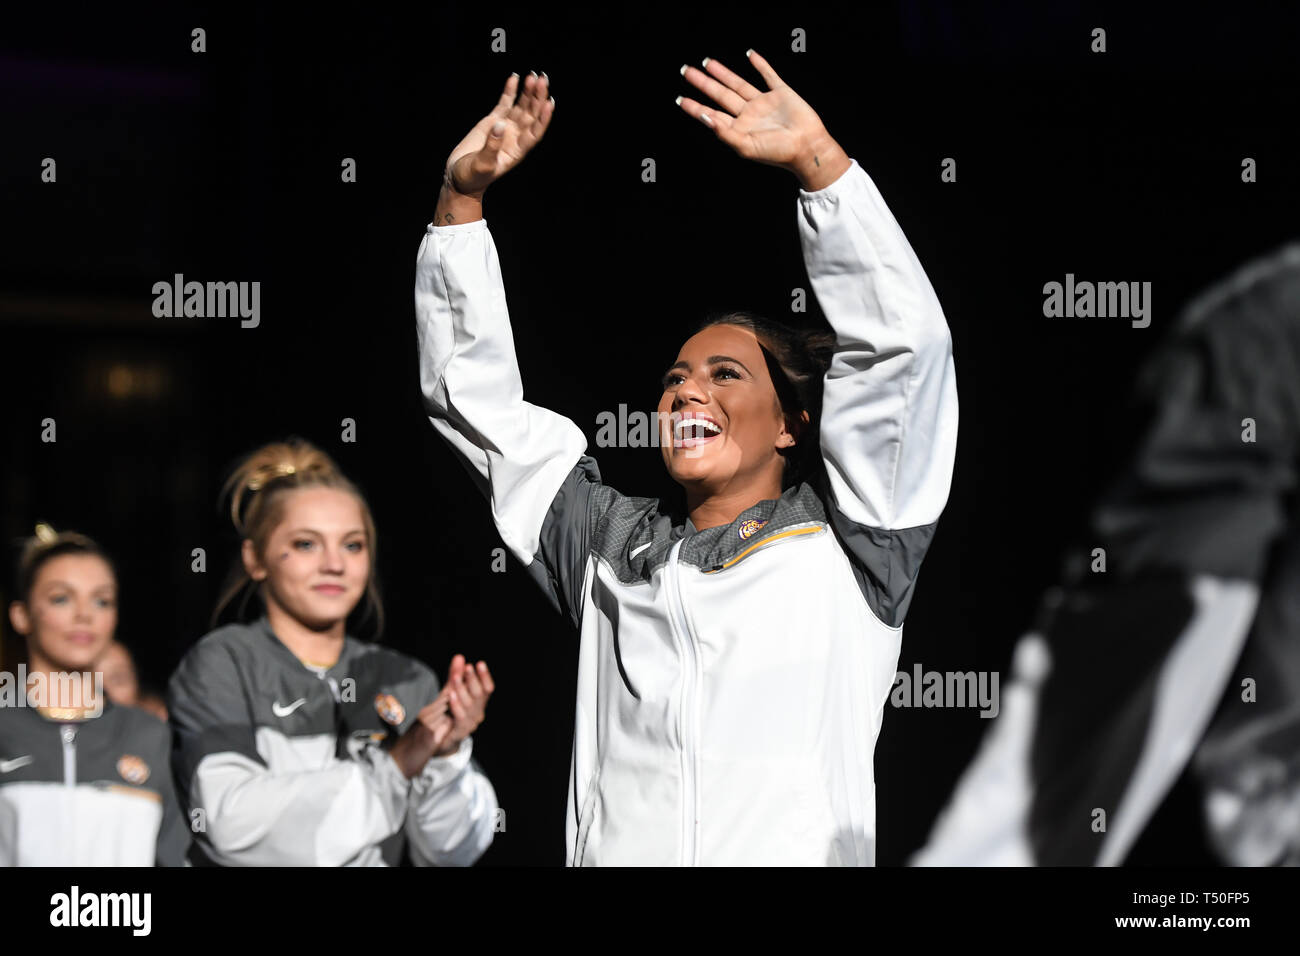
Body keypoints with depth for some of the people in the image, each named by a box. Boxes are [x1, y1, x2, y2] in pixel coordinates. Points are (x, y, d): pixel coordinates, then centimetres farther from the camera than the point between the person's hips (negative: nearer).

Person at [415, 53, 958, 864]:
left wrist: (818, 159, 2)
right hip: (613, 851, 2)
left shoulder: (845, 542, 15)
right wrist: (462, 201, 22)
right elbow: (474, 395, 27)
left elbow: (903, 344, 6)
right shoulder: (612, 547, 24)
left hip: (804, 850, -2)